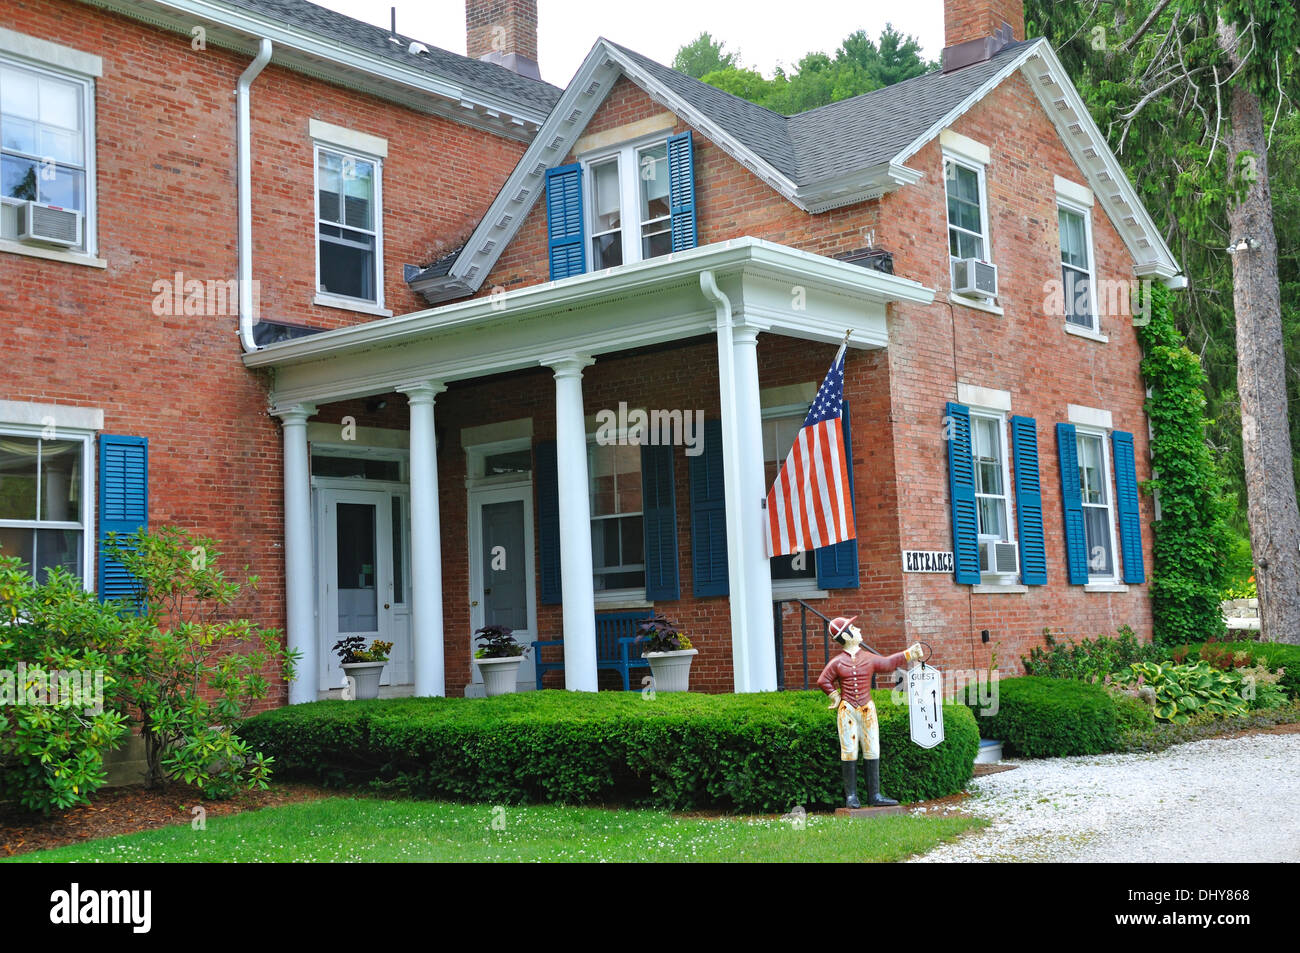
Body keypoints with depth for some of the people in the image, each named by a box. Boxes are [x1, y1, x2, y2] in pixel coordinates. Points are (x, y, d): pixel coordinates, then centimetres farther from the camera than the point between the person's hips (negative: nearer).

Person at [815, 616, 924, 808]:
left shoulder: (869, 659, 10)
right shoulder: (837, 662, 2)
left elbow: (889, 663, 19)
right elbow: (823, 681, 7)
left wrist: (911, 653, 18)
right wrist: (835, 697, 2)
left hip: (867, 709, 3)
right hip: (846, 711, -3)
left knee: (872, 752, 2)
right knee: (849, 752, -4)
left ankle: (874, 796, 6)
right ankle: (851, 796, 1)